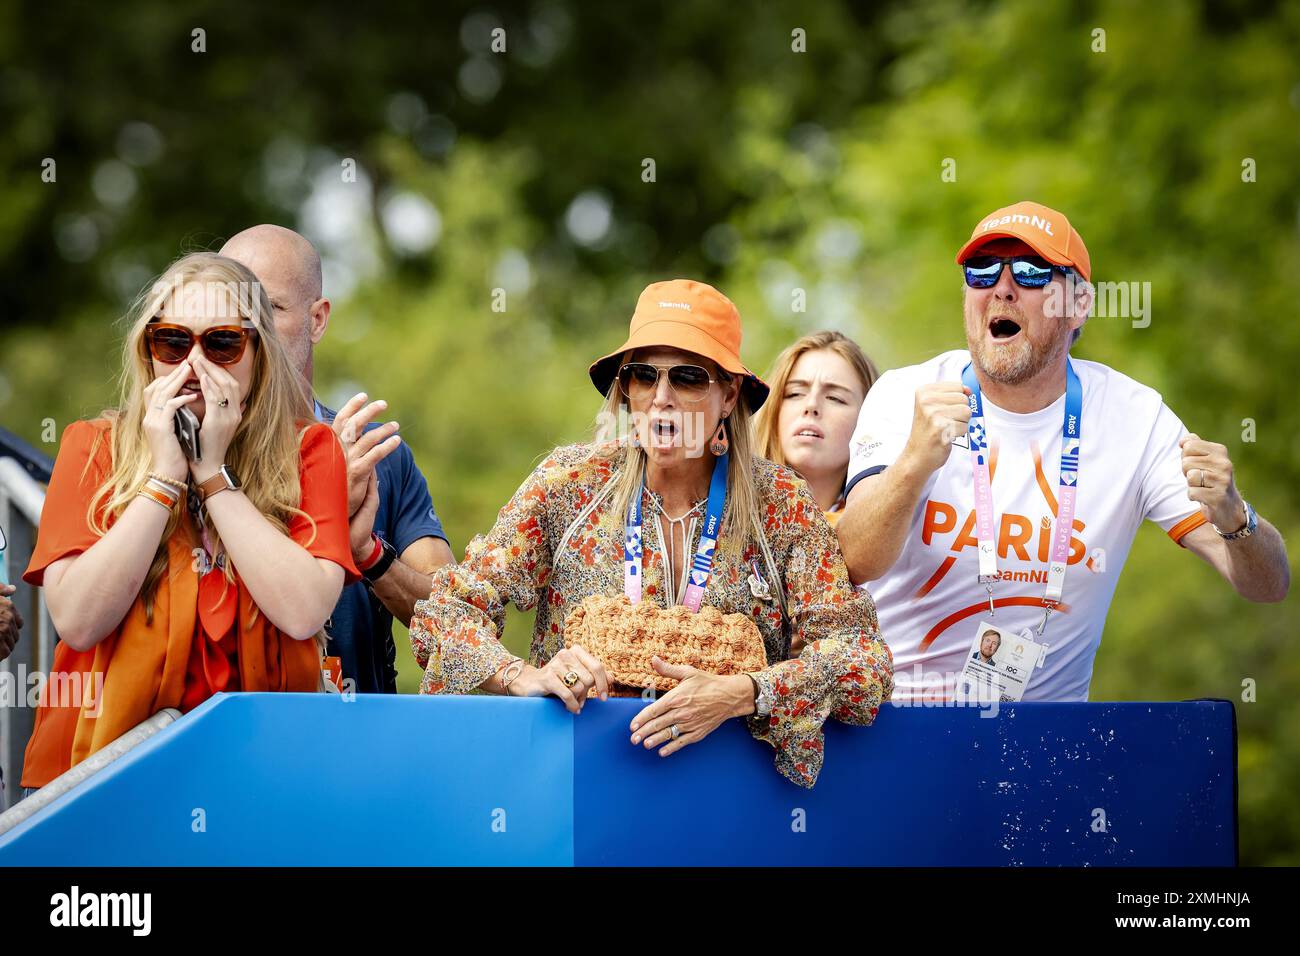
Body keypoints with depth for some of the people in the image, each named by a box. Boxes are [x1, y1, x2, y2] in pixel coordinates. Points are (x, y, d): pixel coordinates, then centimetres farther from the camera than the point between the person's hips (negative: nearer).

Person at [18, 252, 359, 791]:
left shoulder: (308, 450, 6)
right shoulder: (92, 448, 6)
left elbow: (304, 613, -9)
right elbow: (77, 623, -6)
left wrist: (214, 474, -6)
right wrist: (164, 477, -7)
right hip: (108, 748, 0)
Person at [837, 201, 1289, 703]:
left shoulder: (1133, 415, 0)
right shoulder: (904, 396, -3)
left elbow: (1268, 586, -1)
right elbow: (855, 564, -17)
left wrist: (1232, 519, -23)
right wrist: (916, 463, -35)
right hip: (892, 710, -1)